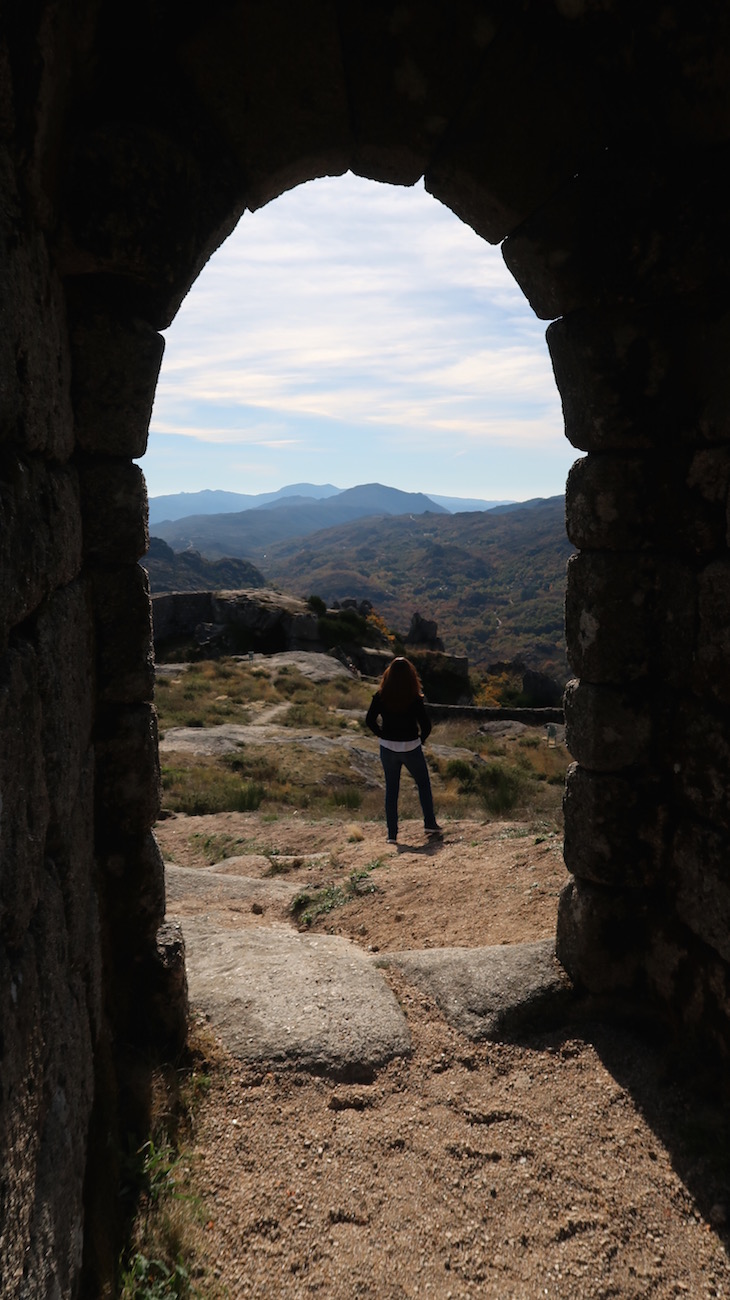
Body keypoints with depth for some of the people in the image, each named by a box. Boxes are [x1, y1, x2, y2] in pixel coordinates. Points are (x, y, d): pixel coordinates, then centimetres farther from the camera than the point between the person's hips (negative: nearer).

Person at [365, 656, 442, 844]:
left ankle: (392, 834, 12)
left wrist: (383, 736, 7)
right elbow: (426, 725, -12)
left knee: (391, 789, 12)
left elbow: (370, 720, -3)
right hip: (411, 748, -2)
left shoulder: (380, 696, -8)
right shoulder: (414, 699, -14)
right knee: (423, 784, 19)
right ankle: (430, 824, 21)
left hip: (387, 748, 2)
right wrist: (419, 740, 5)